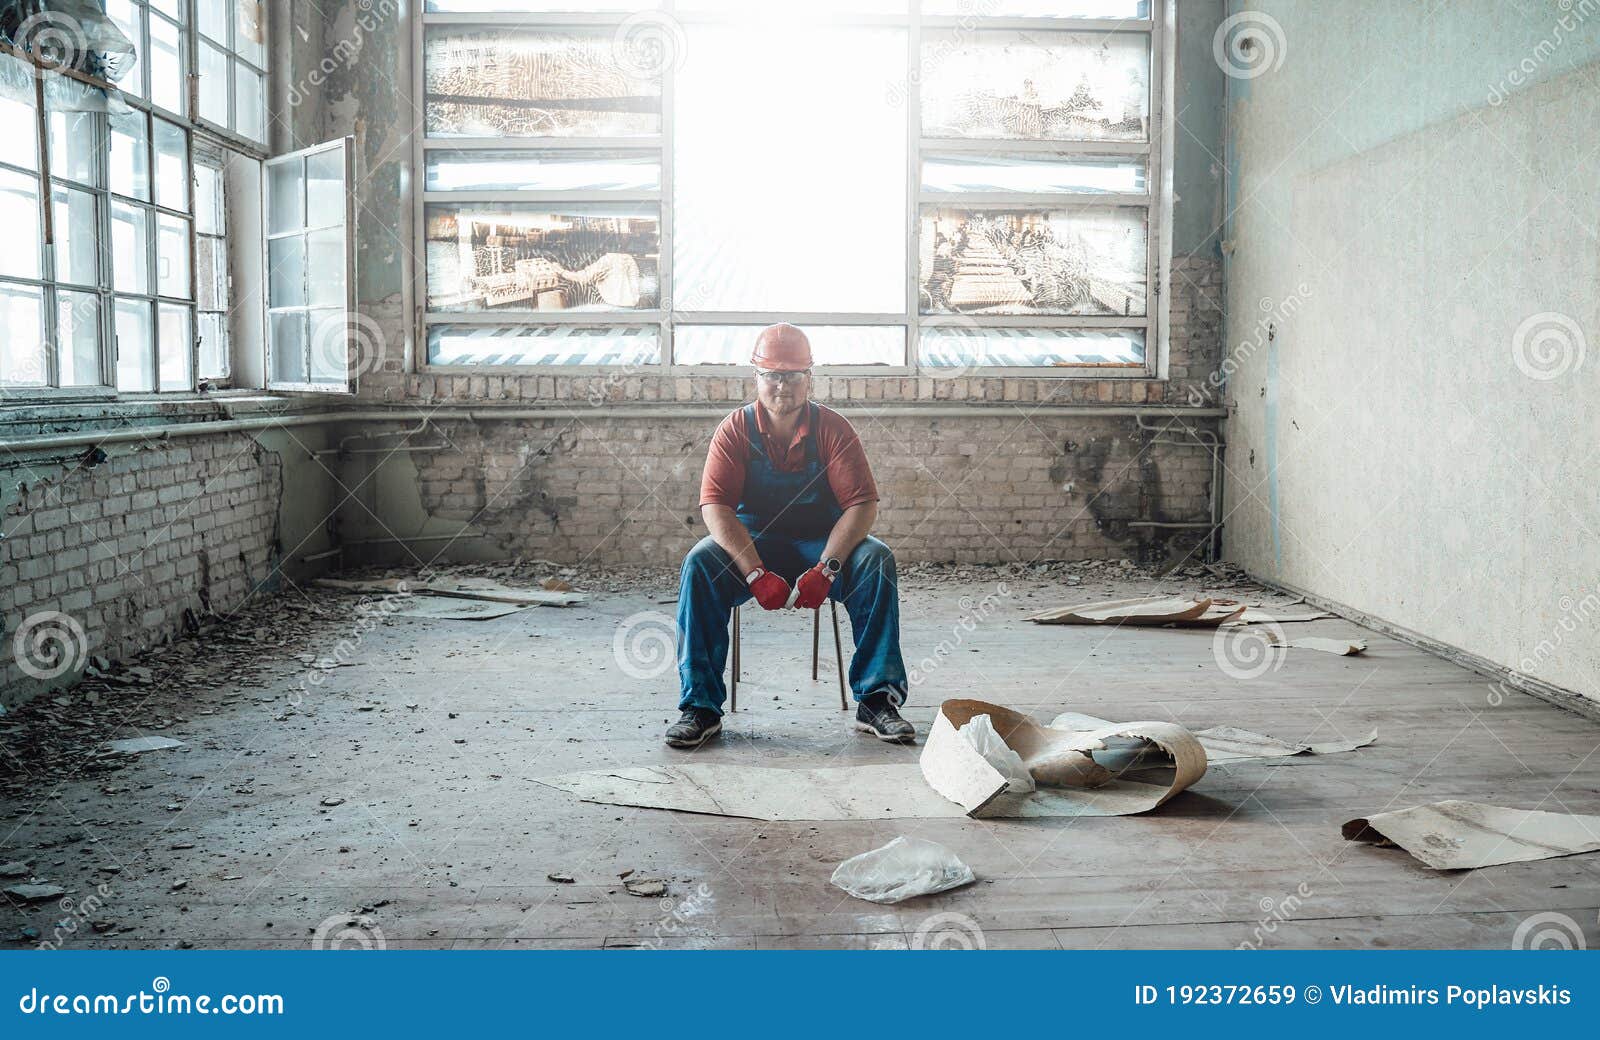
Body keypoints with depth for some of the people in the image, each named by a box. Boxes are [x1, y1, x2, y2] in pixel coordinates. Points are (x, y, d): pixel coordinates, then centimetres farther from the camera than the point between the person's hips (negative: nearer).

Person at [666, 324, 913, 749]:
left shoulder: (832, 428, -5)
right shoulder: (735, 430, -4)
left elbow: (863, 503, -13)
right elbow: (715, 506, -15)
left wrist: (826, 569, -28)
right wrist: (756, 574, -28)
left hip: (822, 542, 0)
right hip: (752, 544, 0)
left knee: (876, 560, -29)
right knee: (699, 563, -29)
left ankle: (876, 701, -24)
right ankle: (700, 706, -24)